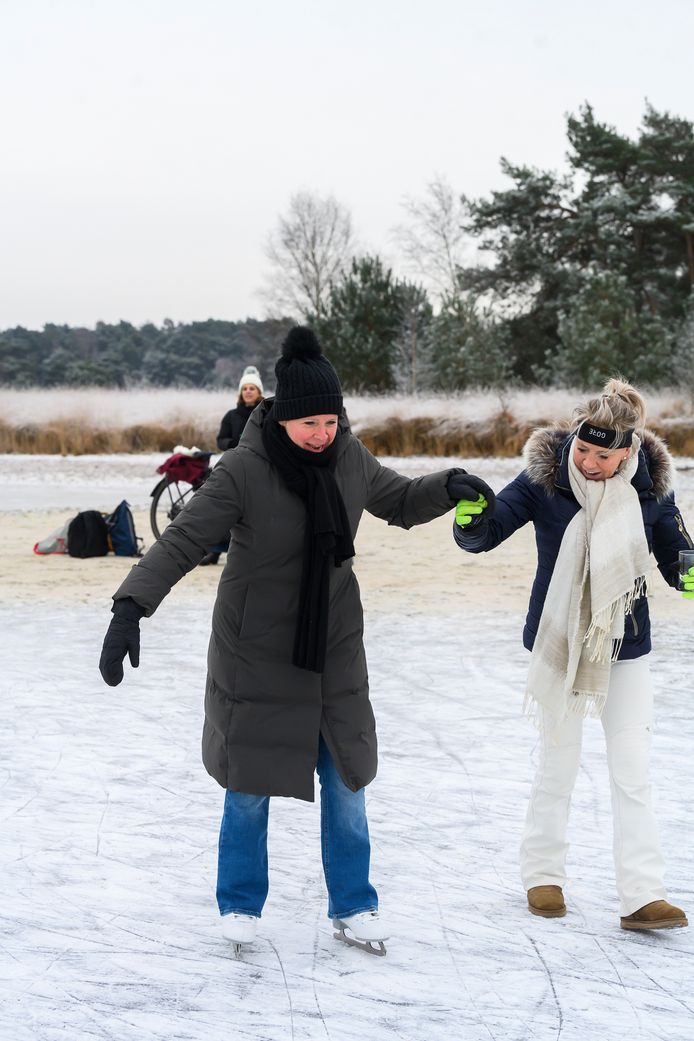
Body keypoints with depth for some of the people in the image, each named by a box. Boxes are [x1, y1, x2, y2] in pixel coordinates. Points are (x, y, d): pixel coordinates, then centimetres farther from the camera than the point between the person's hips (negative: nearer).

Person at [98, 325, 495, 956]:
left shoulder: (349, 458, -4)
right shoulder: (244, 470, -20)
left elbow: (398, 503, 15)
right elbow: (182, 541, -24)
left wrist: (447, 487, -4)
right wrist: (131, 608, -35)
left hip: (333, 649, 4)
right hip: (255, 652, -4)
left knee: (345, 780, 10)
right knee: (250, 784, 6)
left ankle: (352, 908, 25)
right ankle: (241, 905, 26)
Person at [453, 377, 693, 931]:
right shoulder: (544, 478, -15)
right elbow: (481, 538, -12)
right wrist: (470, 520, -34)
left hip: (625, 645, 1)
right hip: (559, 639, -1)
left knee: (632, 770, -1)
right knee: (559, 764, 11)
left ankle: (642, 895, 2)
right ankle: (544, 874, 28)